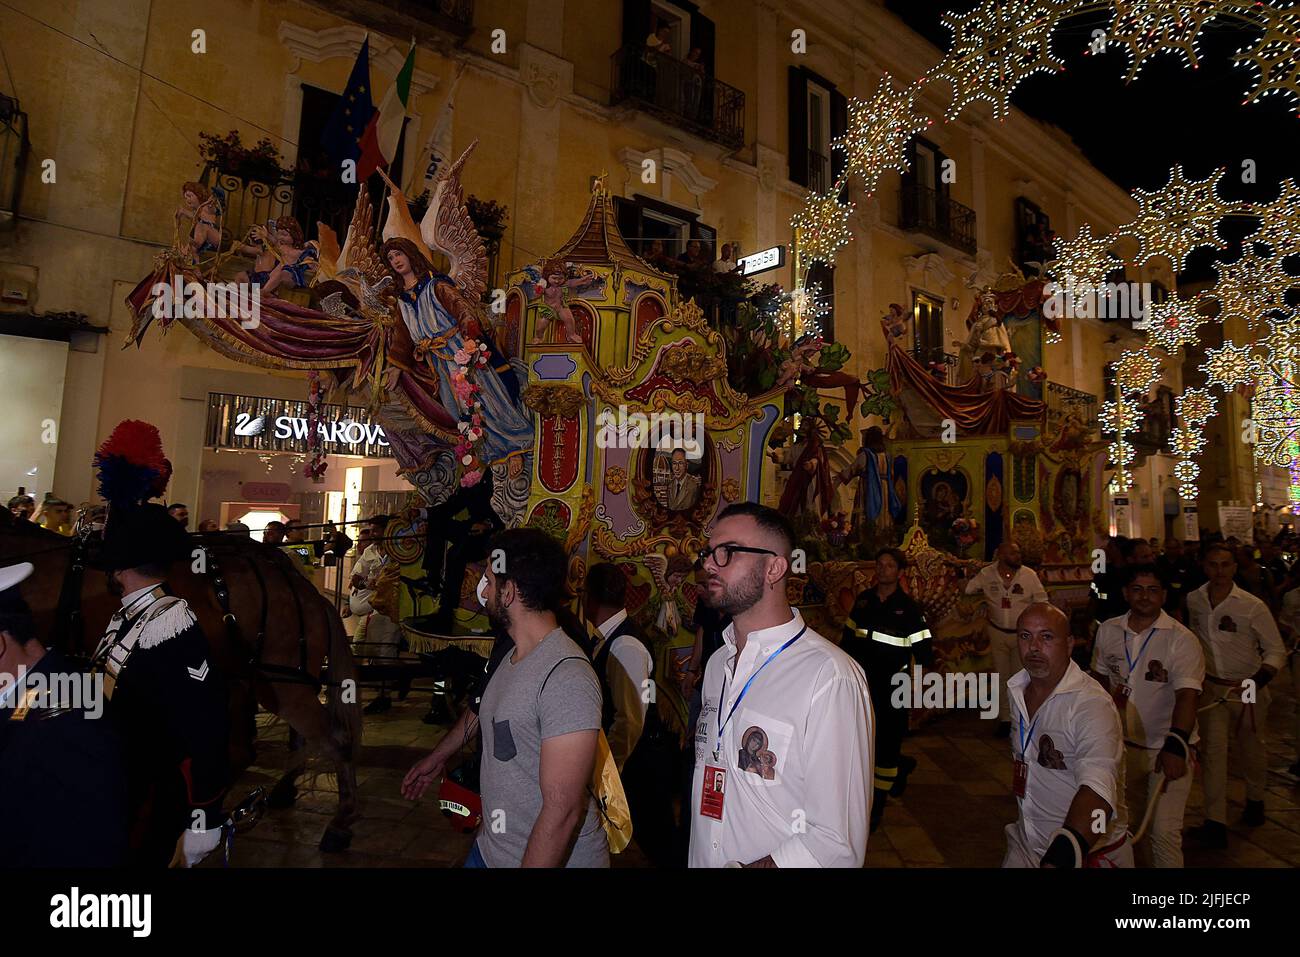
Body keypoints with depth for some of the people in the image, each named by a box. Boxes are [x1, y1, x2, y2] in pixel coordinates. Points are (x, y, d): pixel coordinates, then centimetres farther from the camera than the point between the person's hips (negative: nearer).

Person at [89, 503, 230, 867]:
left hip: (146, 810, -8)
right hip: (110, 798, 8)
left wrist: (201, 827, -22)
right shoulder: (126, 618, 1)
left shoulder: (169, 630, -27)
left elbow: (203, 735, -27)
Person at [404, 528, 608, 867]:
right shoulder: (511, 657, 3)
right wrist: (437, 757, 35)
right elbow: (483, 709, 23)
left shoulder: (567, 678, -29)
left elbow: (563, 812, -30)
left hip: (553, 857, -8)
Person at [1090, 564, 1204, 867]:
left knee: (1164, 832, -6)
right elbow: (1101, 675, 15)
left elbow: (1187, 696, -26)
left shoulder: (1182, 640, -16)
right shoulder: (1108, 630, -2)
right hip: (1125, 743, 4)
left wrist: (1175, 746, -36)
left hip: (1168, 750, -4)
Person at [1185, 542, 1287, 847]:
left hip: (1248, 688, -1)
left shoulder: (1253, 606, -15)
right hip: (1211, 686, 1)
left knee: (1252, 748, 18)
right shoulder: (1193, 600, -6)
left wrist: (1257, 680, -23)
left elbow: (1276, 650, -9)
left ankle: (1255, 801, 44)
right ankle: (1215, 824, -2)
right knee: (1212, 750, -4)